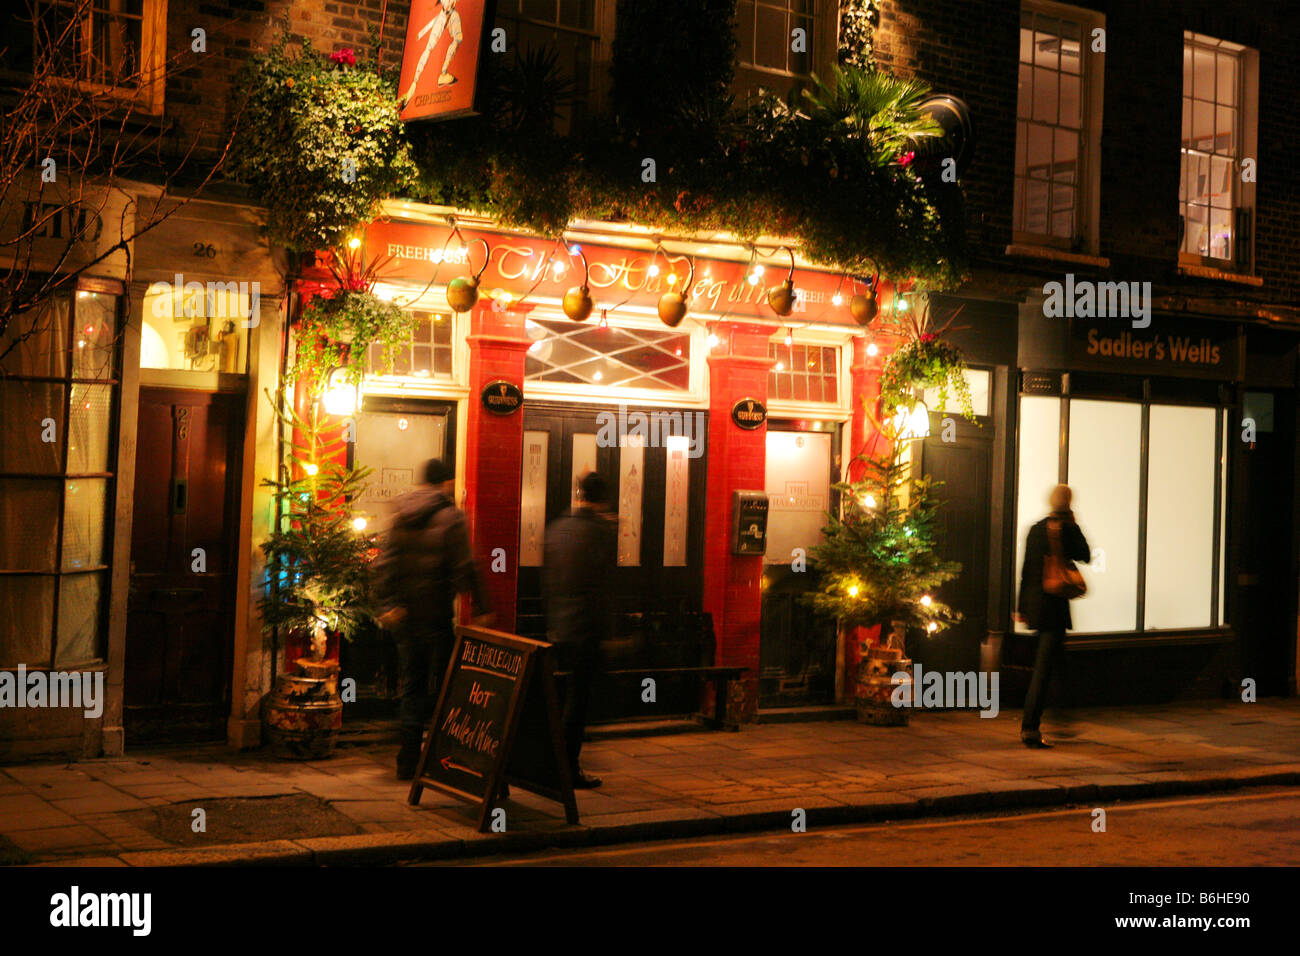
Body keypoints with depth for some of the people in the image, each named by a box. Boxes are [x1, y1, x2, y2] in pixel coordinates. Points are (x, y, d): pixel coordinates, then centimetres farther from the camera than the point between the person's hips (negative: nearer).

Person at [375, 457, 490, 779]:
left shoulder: (400, 514, 9)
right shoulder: (451, 516, -7)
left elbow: (386, 564, 5)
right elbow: (464, 569, -11)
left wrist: (387, 605, 5)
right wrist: (480, 608, -7)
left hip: (405, 616, 5)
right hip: (436, 614, -5)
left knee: (410, 685, 11)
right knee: (441, 685, 3)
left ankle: (408, 759, 11)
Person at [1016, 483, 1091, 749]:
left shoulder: (1036, 529, 7)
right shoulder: (1068, 529, -10)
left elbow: (1026, 569, 9)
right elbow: (1085, 556, 4)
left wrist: (1022, 607, 15)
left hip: (1034, 604, 7)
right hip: (1055, 605, -7)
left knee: (1055, 661, 21)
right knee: (1044, 667, -5)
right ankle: (1029, 727, -7)